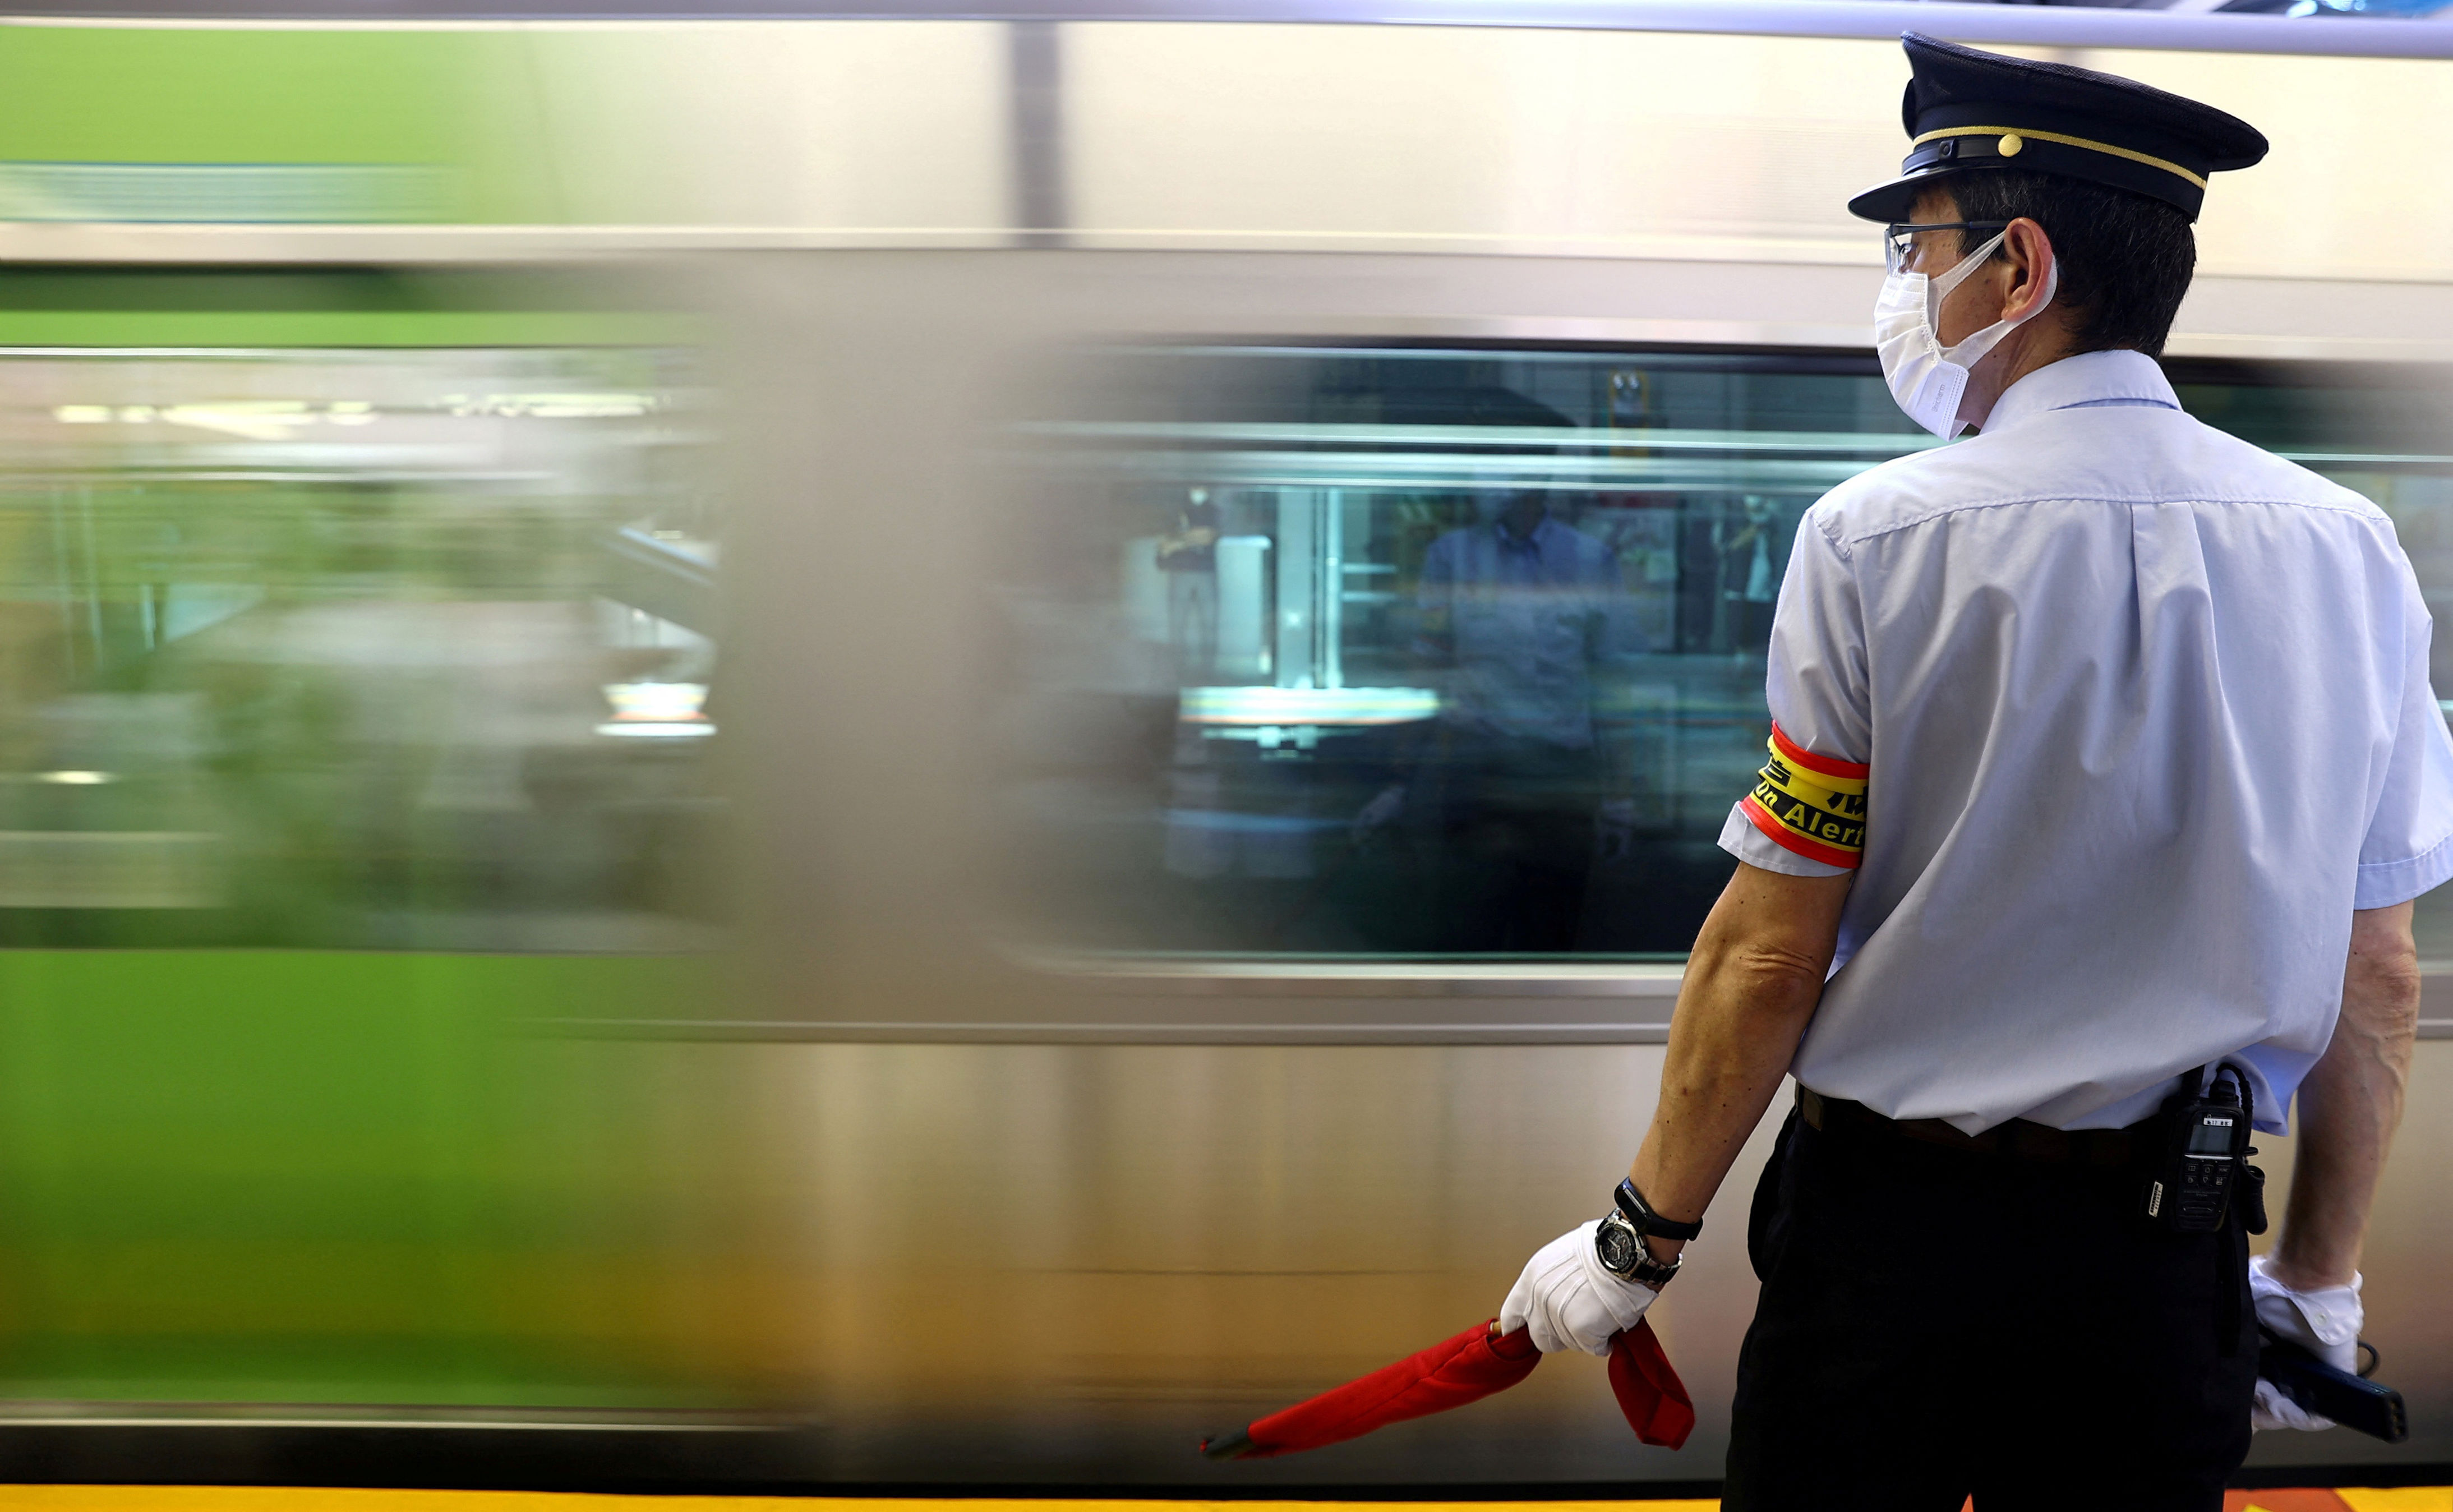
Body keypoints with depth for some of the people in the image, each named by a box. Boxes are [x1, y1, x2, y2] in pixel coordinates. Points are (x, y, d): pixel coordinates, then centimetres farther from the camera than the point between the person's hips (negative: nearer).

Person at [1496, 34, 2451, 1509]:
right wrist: (2321, 1281, 17)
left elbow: (1769, 955, -14)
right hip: (2174, 1260, 4)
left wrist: (1640, 1239, -2)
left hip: (1895, 1222, -3)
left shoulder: (1879, 535, -14)